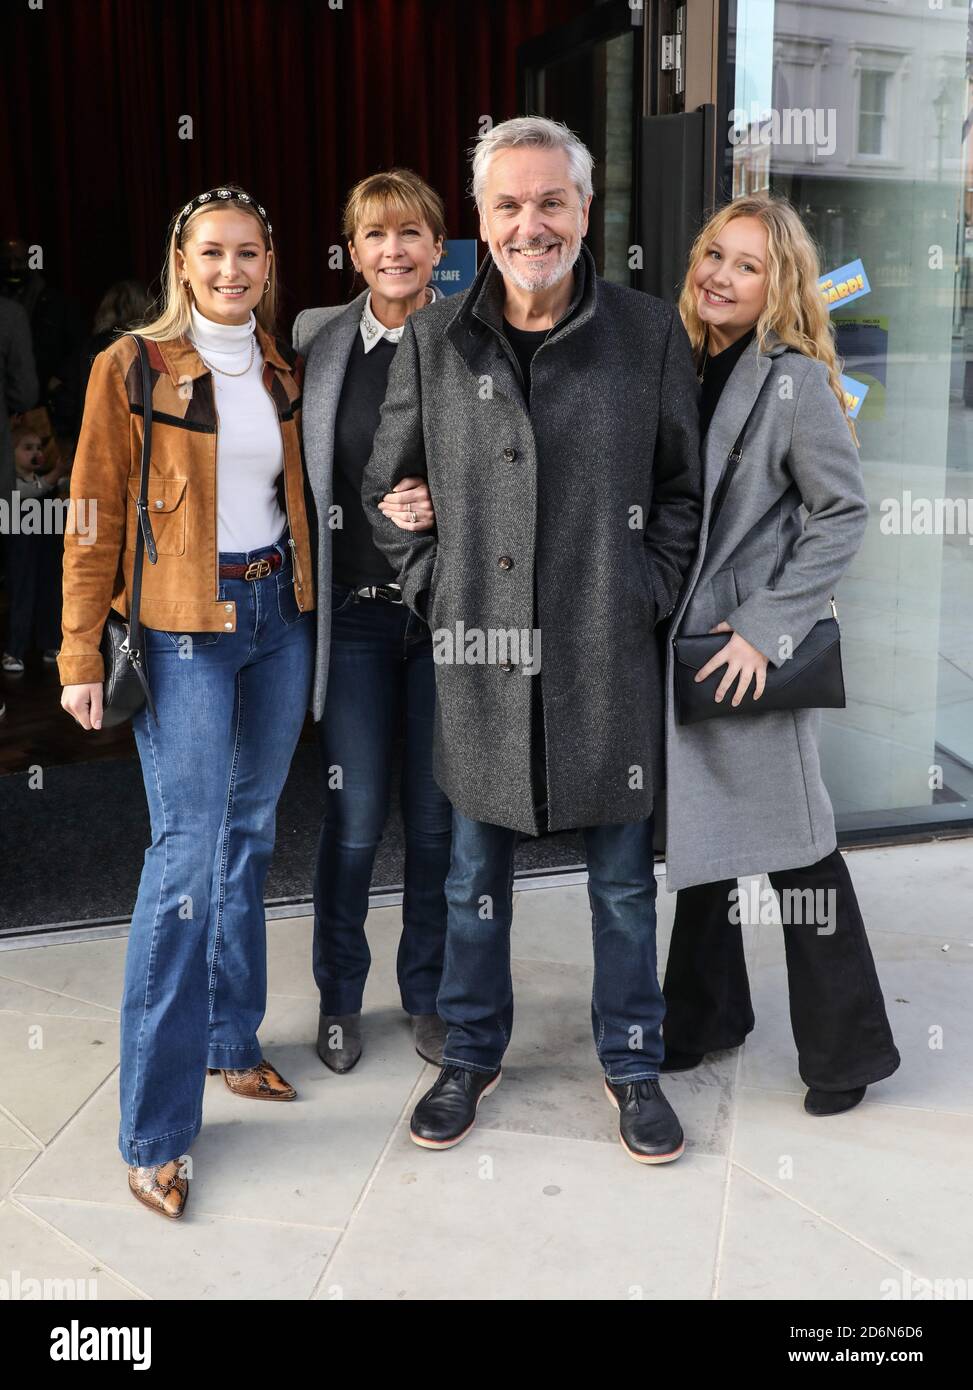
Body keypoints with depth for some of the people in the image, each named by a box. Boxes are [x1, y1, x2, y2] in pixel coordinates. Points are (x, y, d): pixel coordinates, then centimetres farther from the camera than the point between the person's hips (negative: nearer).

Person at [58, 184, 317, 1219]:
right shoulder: (134, 367, -5)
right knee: (187, 852, -9)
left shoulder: (283, 371, 10)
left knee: (249, 834, 12)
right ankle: (153, 1129, 0)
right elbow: (97, 518, -6)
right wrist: (82, 656, -9)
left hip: (279, 613, 6)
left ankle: (229, 1040, 29)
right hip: (182, 627, -5)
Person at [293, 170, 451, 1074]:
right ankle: (339, 997, 28)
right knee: (354, 822, 5)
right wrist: (302, 593, 1)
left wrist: (443, 501, -17)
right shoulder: (316, 338, 3)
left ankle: (429, 995, 30)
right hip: (354, 612, 1)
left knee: (437, 819, 10)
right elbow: (290, 467, 8)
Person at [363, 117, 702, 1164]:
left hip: (607, 656, -1)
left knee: (623, 879, 11)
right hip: (478, 657, 1)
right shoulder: (433, 342, 2)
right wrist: (432, 586, 3)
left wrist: (652, 591, -2)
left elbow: (684, 487, 7)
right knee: (476, 874, 14)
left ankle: (630, 1061, 31)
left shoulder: (649, 334, 0)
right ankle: (471, 1054, 34)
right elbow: (385, 487, 12)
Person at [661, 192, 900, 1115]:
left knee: (793, 847, 2)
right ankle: (706, 1015, 33)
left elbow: (844, 513, -14)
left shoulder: (794, 379, -12)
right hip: (683, 646, 7)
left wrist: (767, 629, -19)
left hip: (752, 657, -7)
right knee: (699, 834, 16)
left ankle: (846, 1044, 18)